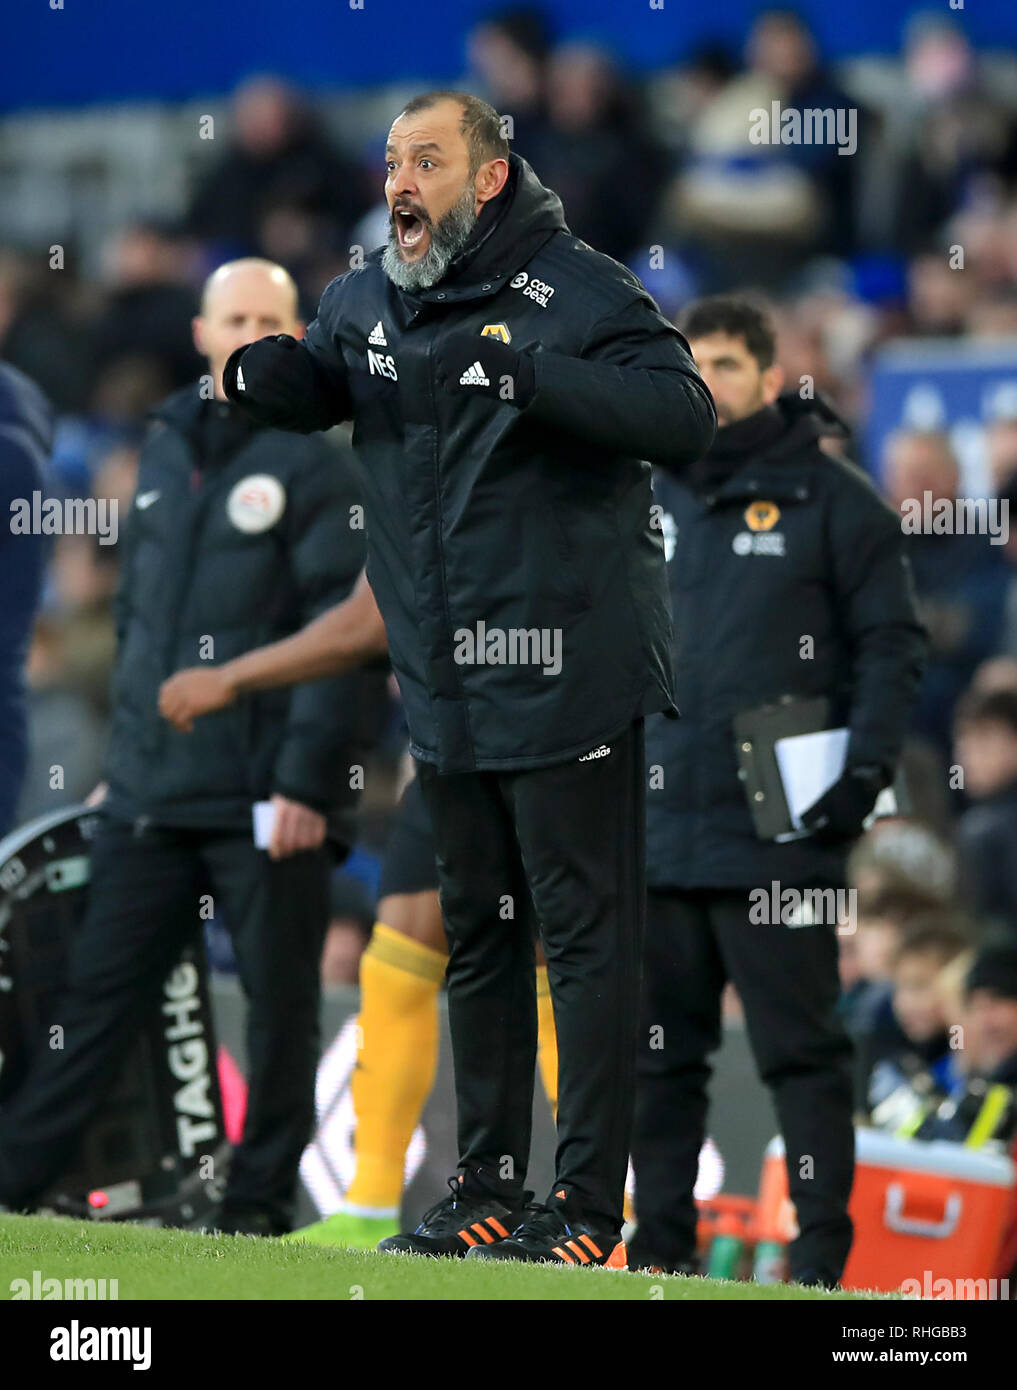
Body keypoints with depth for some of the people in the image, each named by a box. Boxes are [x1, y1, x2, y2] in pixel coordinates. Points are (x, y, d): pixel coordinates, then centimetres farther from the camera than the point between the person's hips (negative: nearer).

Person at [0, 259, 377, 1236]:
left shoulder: (310, 467, -4)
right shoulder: (165, 450, 15)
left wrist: (306, 779, -15)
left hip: (267, 803, -5)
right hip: (150, 795, 5)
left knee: (279, 1006, 1)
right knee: (95, 992, 4)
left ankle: (258, 1206, 9)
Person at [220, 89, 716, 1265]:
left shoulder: (576, 293, -13)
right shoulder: (366, 302, 8)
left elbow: (685, 417, -26)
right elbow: (316, 388, 28)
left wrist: (528, 378, -37)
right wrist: (261, 373, 3)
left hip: (565, 676, -7)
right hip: (444, 688, 7)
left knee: (586, 937, -3)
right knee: (478, 938, 14)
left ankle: (587, 1203, 0)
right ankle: (487, 1188, 23)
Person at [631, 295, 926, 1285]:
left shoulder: (829, 500, 0)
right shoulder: (652, 503, 15)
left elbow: (891, 645, -2)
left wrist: (864, 769, -12)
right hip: (661, 832, 5)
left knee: (800, 1050, -4)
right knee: (660, 1054, 7)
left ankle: (821, 1257, -2)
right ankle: (661, 1247, 13)